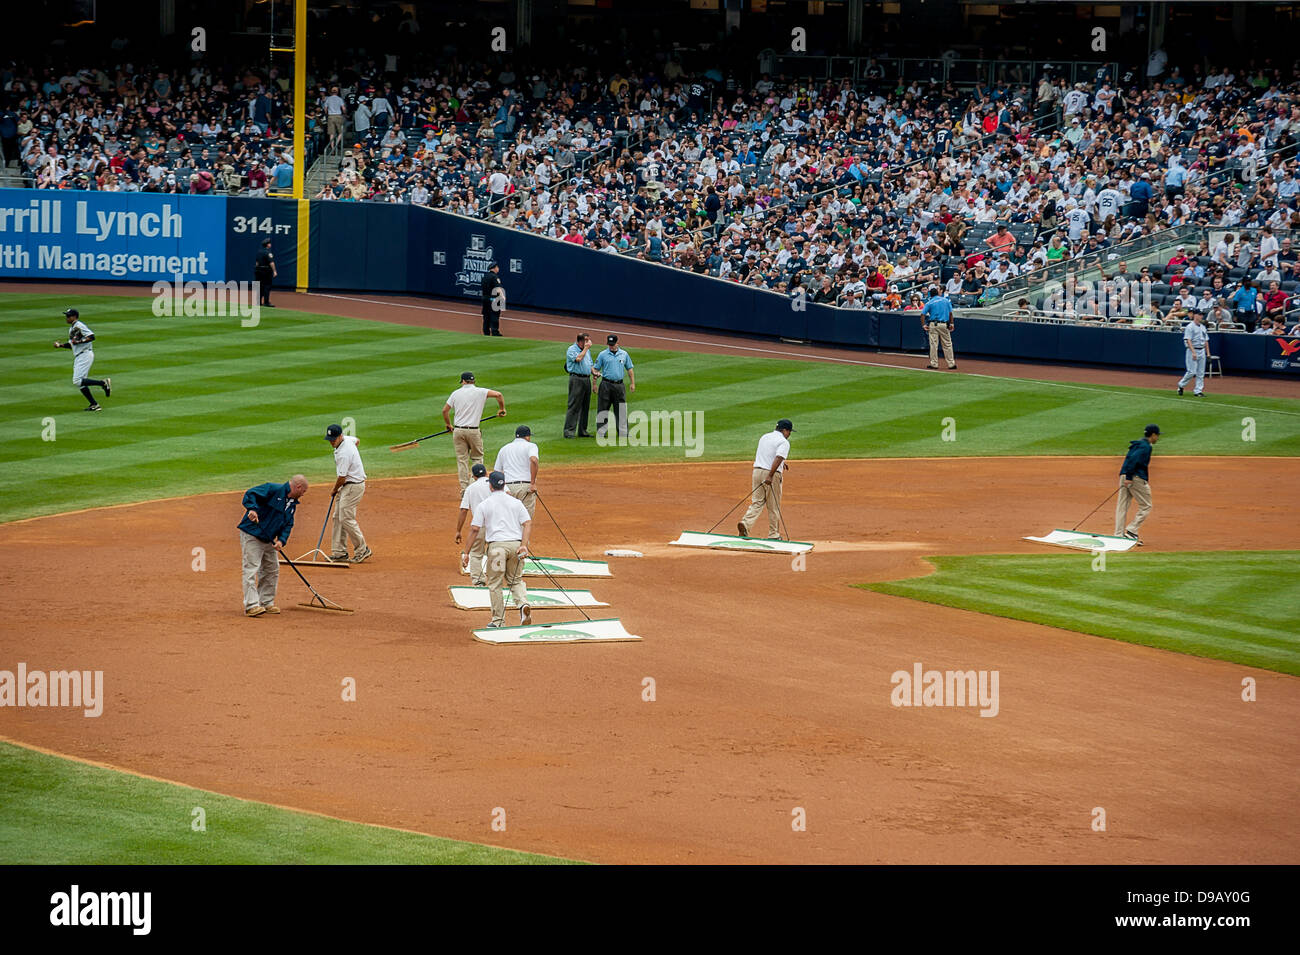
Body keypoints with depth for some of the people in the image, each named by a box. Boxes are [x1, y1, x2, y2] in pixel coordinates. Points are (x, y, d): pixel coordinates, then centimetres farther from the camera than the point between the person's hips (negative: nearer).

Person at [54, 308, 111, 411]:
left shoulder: (79, 326, -11)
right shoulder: (71, 329, 20)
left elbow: (92, 336, -20)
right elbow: (71, 344, 28)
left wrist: (79, 341, -22)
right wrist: (60, 345, 14)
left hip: (85, 355, -10)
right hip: (78, 357, 10)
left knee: (77, 381, -18)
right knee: (80, 383, 9)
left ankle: (103, 383, -16)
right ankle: (94, 405, 10)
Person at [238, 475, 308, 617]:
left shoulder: (292, 504, 12)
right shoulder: (273, 489, -14)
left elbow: (288, 524, 9)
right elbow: (250, 494, -22)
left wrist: (281, 540, -9)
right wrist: (252, 509, -41)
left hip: (268, 540, 9)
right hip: (251, 535, -9)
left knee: (271, 570, 14)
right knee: (251, 568, -13)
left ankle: (267, 603, 25)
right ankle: (251, 606, -18)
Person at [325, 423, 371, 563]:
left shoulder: (343, 454, -26)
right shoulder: (347, 439, 2)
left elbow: (342, 478, -20)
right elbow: (357, 440, 27)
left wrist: (334, 490, -1)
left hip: (354, 486, -10)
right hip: (346, 486, 10)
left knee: (346, 519, -11)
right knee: (338, 517, 10)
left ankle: (362, 550, -3)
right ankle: (339, 552, 13)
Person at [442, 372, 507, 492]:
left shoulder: (456, 393, 6)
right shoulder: (480, 392, -2)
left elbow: (445, 410, 7)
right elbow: (498, 394, -14)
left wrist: (448, 425, 21)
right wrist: (502, 409, 1)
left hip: (458, 431, 2)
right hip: (473, 431, -2)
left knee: (462, 460, 6)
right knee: (477, 458, 12)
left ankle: (464, 489, 2)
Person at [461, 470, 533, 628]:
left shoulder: (484, 504, 6)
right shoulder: (516, 503, 13)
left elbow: (475, 529, 0)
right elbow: (528, 523, 0)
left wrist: (465, 553, 2)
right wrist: (524, 545, -8)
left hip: (496, 545, -3)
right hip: (516, 543, 3)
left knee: (495, 584, 7)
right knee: (516, 580, 17)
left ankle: (498, 620, 7)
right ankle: (523, 604, -10)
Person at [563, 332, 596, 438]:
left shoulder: (587, 350, 18)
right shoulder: (571, 349, -6)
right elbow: (578, 359, -24)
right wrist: (586, 348, -14)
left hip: (587, 379, 8)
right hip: (576, 379, -8)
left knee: (585, 407, 9)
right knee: (574, 406, -10)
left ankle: (582, 431, 16)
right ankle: (569, 431, -10)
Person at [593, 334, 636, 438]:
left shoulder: (624, 354, 10)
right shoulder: (602, 354, 3)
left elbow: (629, 369, 14)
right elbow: (596, 368, 6)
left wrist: (632, 383, 9)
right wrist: (596, 374, -12)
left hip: (619, 385, 2)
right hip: (606, 385, -2)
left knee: (621, 410, 3)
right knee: (602, 409, -3)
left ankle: (623, 432, 7)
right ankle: (600, 433, 0)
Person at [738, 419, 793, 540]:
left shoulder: (764, 437, 16)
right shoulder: (784, 442, -8)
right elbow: (778, 459, -22)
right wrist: (770, 476, -29)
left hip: (757, 471, 6)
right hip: (772, 473, -6)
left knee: (757, 502, 4)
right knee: (774, 506, 6)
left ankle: (745, 523, -21)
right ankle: (773, 535, 13)